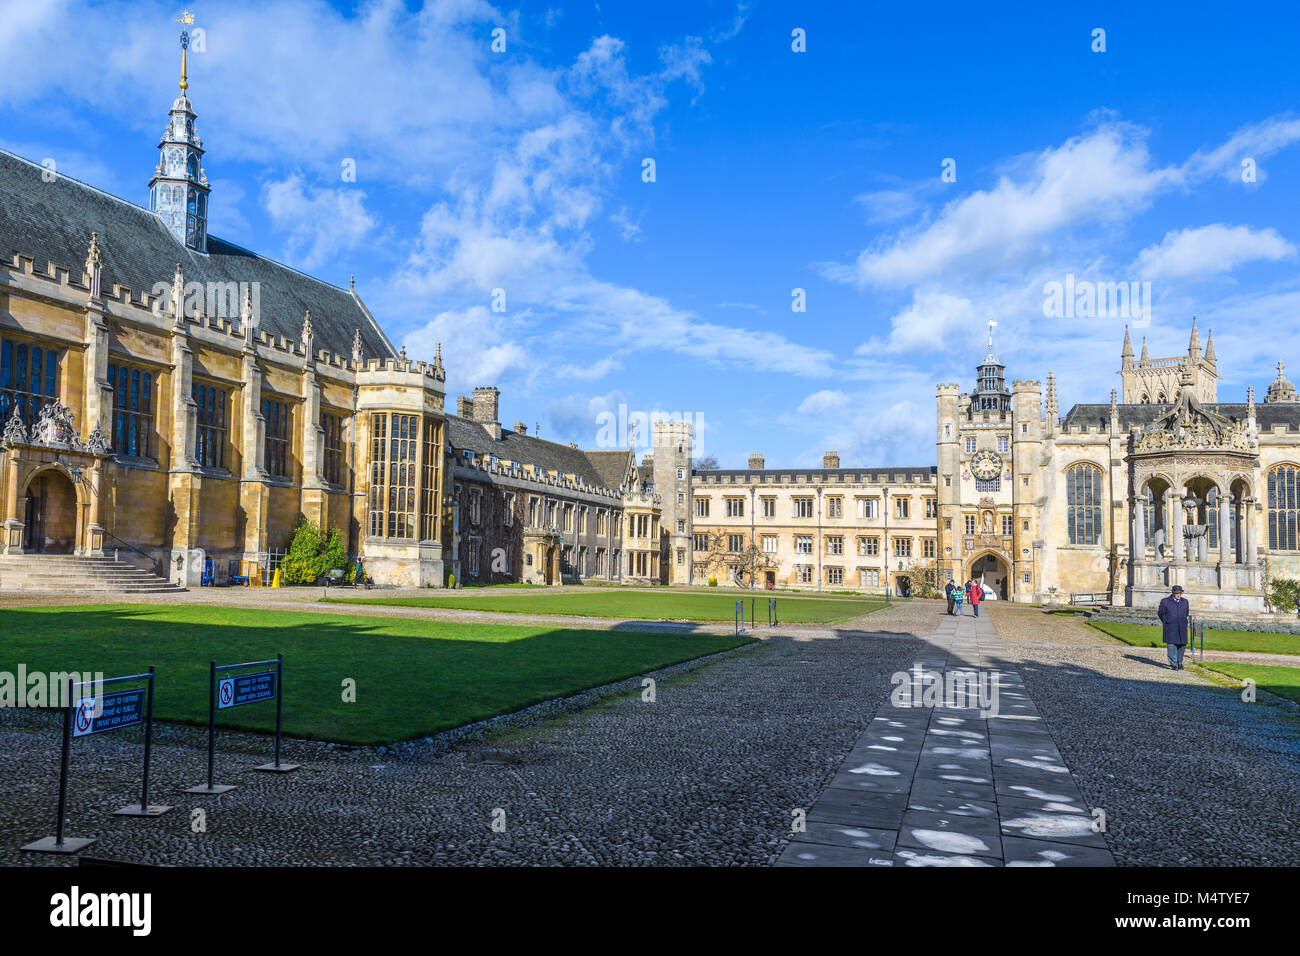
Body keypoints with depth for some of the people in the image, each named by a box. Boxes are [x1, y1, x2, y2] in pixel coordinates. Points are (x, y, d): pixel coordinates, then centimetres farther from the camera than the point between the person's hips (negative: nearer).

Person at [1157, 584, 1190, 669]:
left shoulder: (1185, 601, 11)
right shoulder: (1165, 601, 0)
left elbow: (1187, 612, 26)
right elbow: (1160, 612, 10)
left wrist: (1183, 621, 18)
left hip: (1182, 628, 4)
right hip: (1170, 628, -3)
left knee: (1182, 645, 4)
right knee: (1172, 645, -8)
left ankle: (1179, 663, 20)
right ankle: (1173, 665, -7)